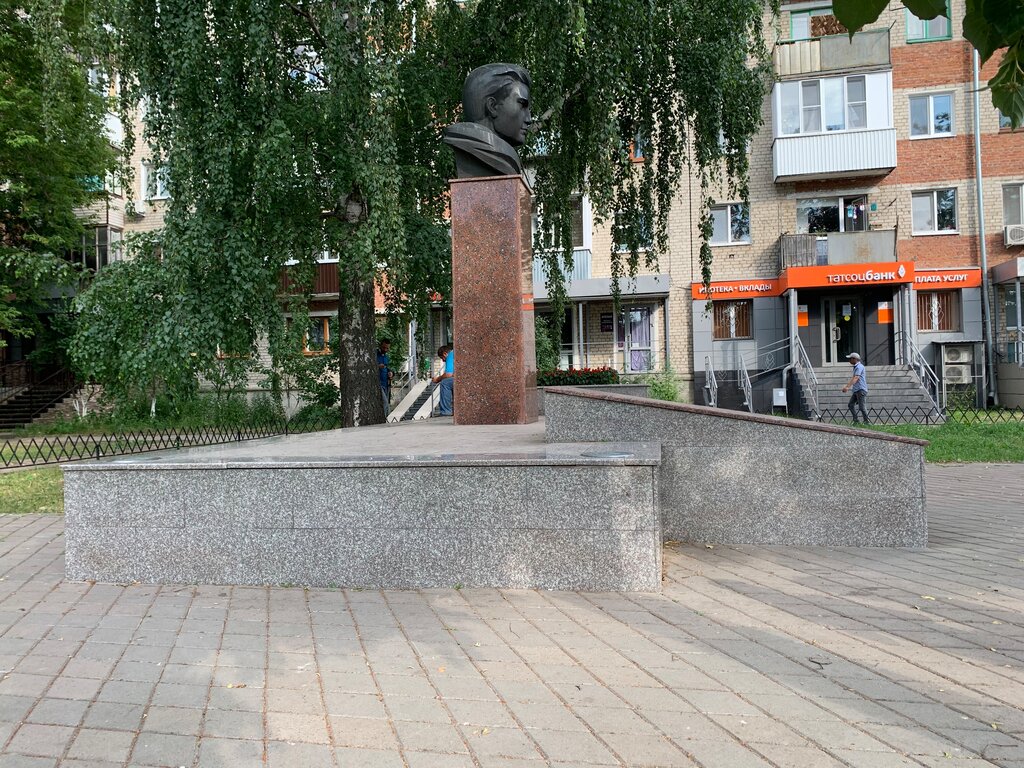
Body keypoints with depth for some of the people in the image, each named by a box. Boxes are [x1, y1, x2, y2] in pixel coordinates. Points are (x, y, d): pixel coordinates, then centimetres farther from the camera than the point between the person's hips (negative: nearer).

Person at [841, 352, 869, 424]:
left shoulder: (859, 367, -12)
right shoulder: (855, 367, 19)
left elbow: (855, 378, -23)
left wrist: (847, 387, -30)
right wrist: (846, 386, 20)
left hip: (861, 390, -10)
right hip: (856, 390, 10)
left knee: (862, 407, -7)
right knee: (850, 405, 5)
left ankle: (866, 422, 0)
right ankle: (855, 421, 7)